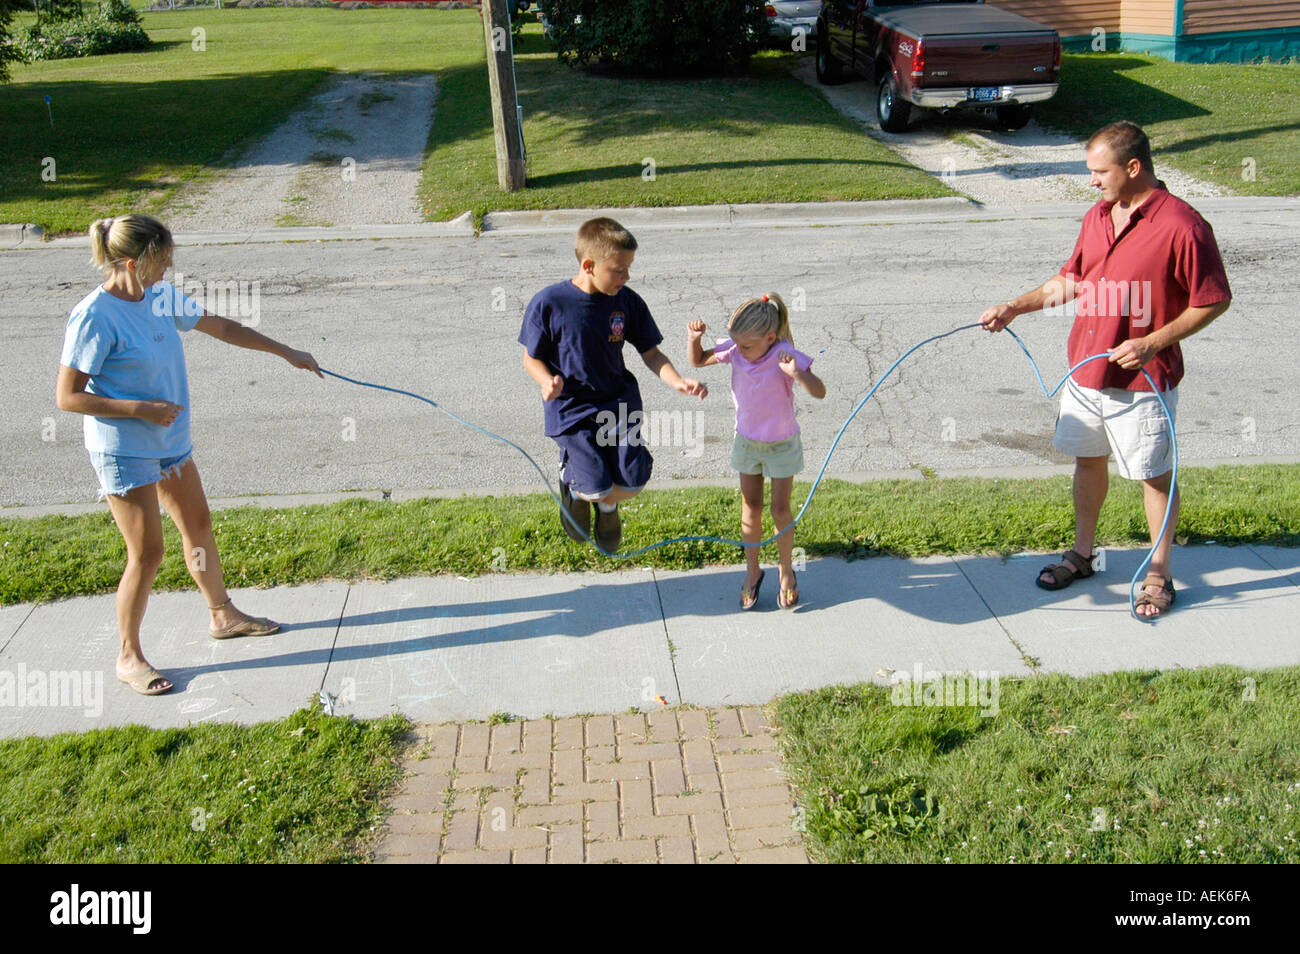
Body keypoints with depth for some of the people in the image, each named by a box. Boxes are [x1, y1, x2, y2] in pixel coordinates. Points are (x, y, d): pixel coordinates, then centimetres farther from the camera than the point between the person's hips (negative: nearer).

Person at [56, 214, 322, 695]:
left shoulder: (161, 295, 0)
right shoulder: (95, 317, -22)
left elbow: (219, 326, 14)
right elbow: (67, 397, -18)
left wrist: (287, 353, 16)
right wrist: (141, 409, -24)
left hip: (170, 441, 8)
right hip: (124, 452, -8)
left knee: (198, 525, 20)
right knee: (147, 552, -2)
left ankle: (223, 615, 41)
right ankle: (128, 657, 17)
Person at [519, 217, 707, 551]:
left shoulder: (627, 301, -3)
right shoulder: (548, 304, -13)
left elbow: (650, 353, 4)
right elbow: (532, 358, -2)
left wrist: (677, 382, -15)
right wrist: (547, 382, -24)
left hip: (618, 403, 3)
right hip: (570, 409, -3)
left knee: (631, 485, -10)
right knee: (597, 487, -17)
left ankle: (608, 503, 29)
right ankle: (571, 475, 22)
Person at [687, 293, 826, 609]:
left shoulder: (785, 355, -27)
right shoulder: (735, 349, -14)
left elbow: (820, 392, -35)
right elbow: (698, 361, 1)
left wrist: (798, 374, -54)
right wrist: (693, 339, -19)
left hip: (782, 444, -3)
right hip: (746, 441, 4)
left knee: (780, 511, 5)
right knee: (750, 509, 12)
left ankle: (786, 571, 26)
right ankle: (753, 571, 27)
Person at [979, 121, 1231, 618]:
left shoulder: (1182, 225, -18)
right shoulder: (1097, 216, 6)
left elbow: (1214, 301, -14)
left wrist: (1153, 343, -21)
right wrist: (1015, 307, 9)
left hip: (1143, 381, -7)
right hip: (1084, 370, 7)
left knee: (1155, 475, 6)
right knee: (1088, 460, 18)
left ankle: (1159, 576, 20)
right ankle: (1082, 553, 36)